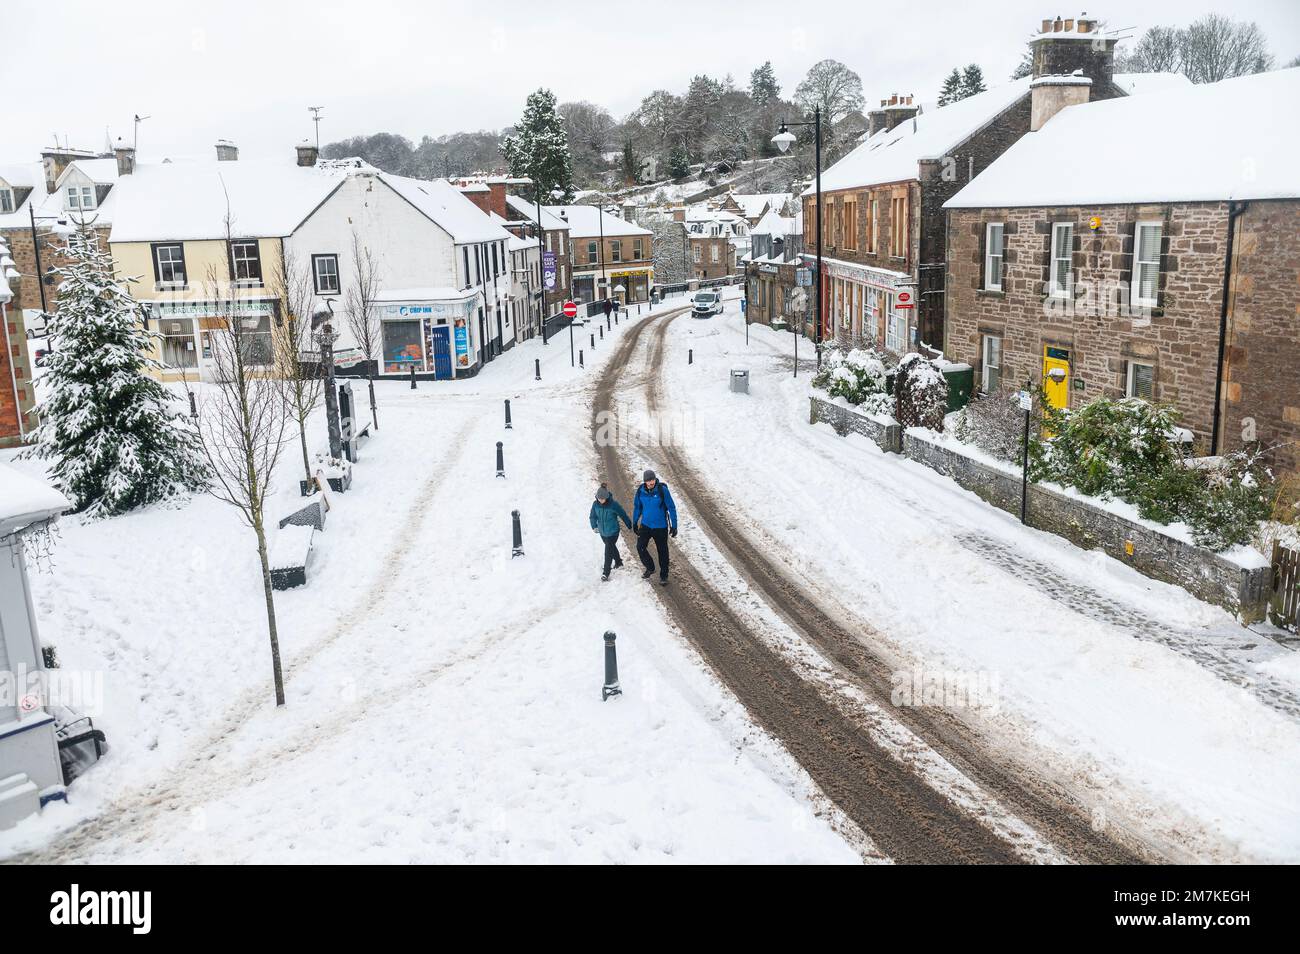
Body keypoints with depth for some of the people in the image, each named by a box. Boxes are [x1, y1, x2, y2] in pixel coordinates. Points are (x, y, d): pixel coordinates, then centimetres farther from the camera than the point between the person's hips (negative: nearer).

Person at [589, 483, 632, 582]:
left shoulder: (614, 504, -23)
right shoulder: (595, 504, -10)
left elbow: (623, 515, -9)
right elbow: (593, 516, 3)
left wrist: (629, 525, 3)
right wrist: (594, 526, -15)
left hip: (613, 532, -5)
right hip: (602, 532, 5)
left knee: (608, 551, -8)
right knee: (612, 547, 26)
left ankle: (606, 574, -4)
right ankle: (618, 562, 51)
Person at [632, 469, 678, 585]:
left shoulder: (662, 490, -18)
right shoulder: (640, 490, -8)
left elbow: (671, 508, -12)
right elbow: (637, 507, 9)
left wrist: (674, 526, -12)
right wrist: (634, 522, 14)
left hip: (660, 527, -3)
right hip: (645, 525, 3)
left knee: (662, 551, 7)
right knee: (640, 547, -7)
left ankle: (663, 576, 24)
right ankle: (650, 568, 19)